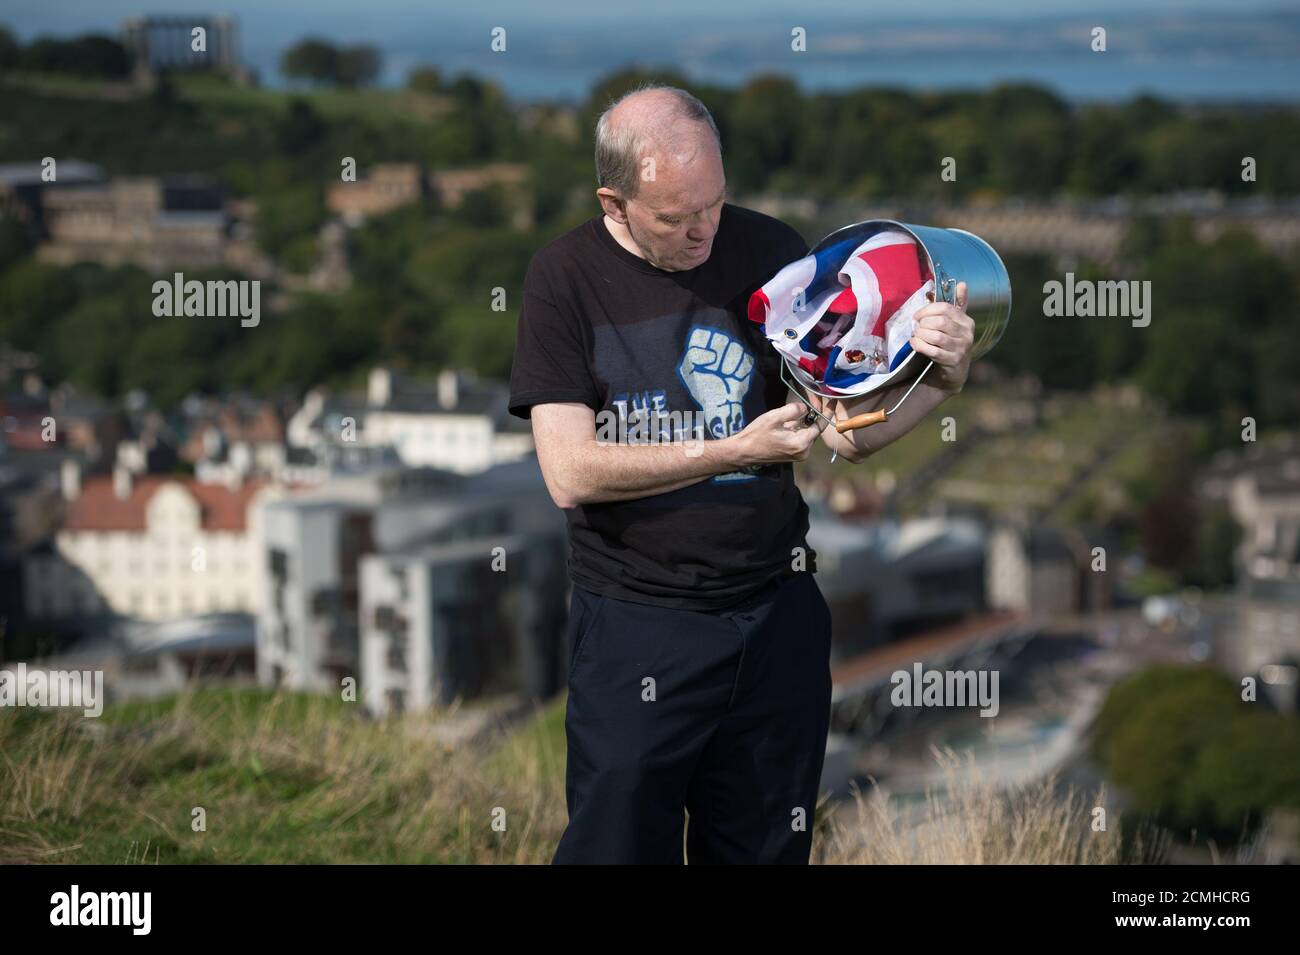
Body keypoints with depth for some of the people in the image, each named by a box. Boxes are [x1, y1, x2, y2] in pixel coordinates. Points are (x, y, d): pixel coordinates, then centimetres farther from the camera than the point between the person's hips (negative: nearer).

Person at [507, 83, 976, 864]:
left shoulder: (769, 251, 1)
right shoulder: (568, 278, -5)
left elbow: (853, 432, 3)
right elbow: (570, 472, -14)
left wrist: (941, 377, -16)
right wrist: (735, 452, -20)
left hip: (775, 616, 3)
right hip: (635, 625, -2)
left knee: (767, 848, 11)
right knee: (620, 842, 2)